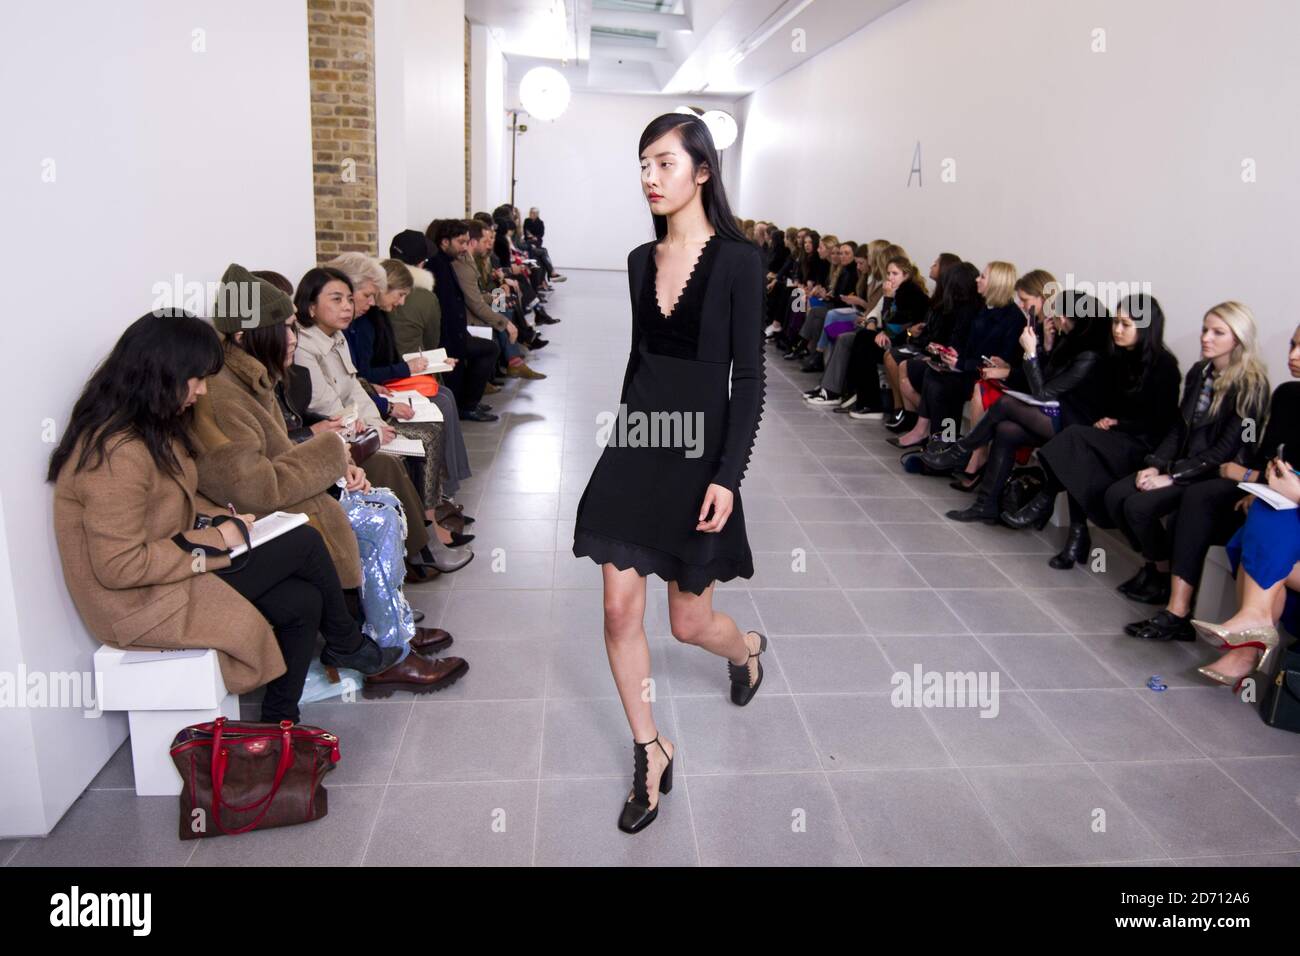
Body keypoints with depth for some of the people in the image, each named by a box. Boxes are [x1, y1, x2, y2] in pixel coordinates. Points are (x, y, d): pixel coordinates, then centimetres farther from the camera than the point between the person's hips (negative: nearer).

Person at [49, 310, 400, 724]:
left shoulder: (154, 426, 5)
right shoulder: (119, 452, -27)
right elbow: (119, 568, -27)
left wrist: (222, 520, -1)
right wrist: (215, 540, -19)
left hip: (170, 567, 9)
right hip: (141, 603, -9)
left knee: (302, 602, -5)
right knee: (304, 542, -12)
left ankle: (280, 721, 11)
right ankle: (347, 646, 12)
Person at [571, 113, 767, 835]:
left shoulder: (738, 260, -9)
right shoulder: (641, 260, 8)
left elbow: (749, 378, -11)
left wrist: (727, 476, -17)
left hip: (698, 450, -5)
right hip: (635, 447, 5)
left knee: (689, 623, 8)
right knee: (620, 610, 1)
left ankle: (746, 647, 45)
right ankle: (650, 752, 21)